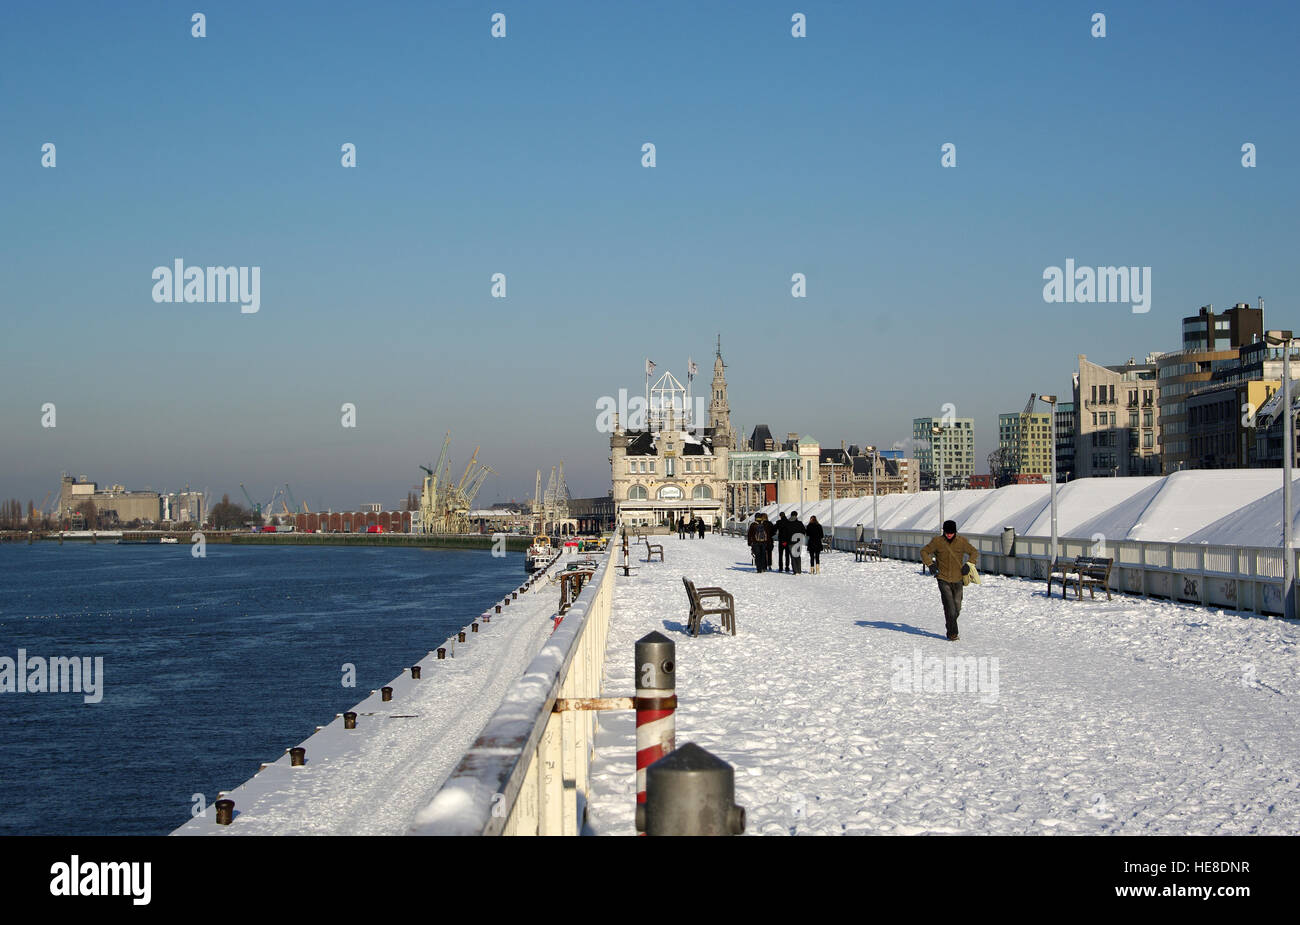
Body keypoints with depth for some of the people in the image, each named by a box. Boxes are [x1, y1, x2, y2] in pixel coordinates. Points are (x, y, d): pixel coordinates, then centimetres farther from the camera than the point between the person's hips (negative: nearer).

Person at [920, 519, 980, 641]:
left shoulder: (962, 542, 1)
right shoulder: (937, 542, -2)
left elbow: (974, 552, 14)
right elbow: (924, 551, 8)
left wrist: (969, 565, -1)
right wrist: (930, 564, -5)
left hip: (957, 579, 2)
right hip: (943, 579, -2)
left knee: (957, 609, 7)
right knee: (949, 607, -13)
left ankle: (951, 627, 29)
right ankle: (952, 634, -10)